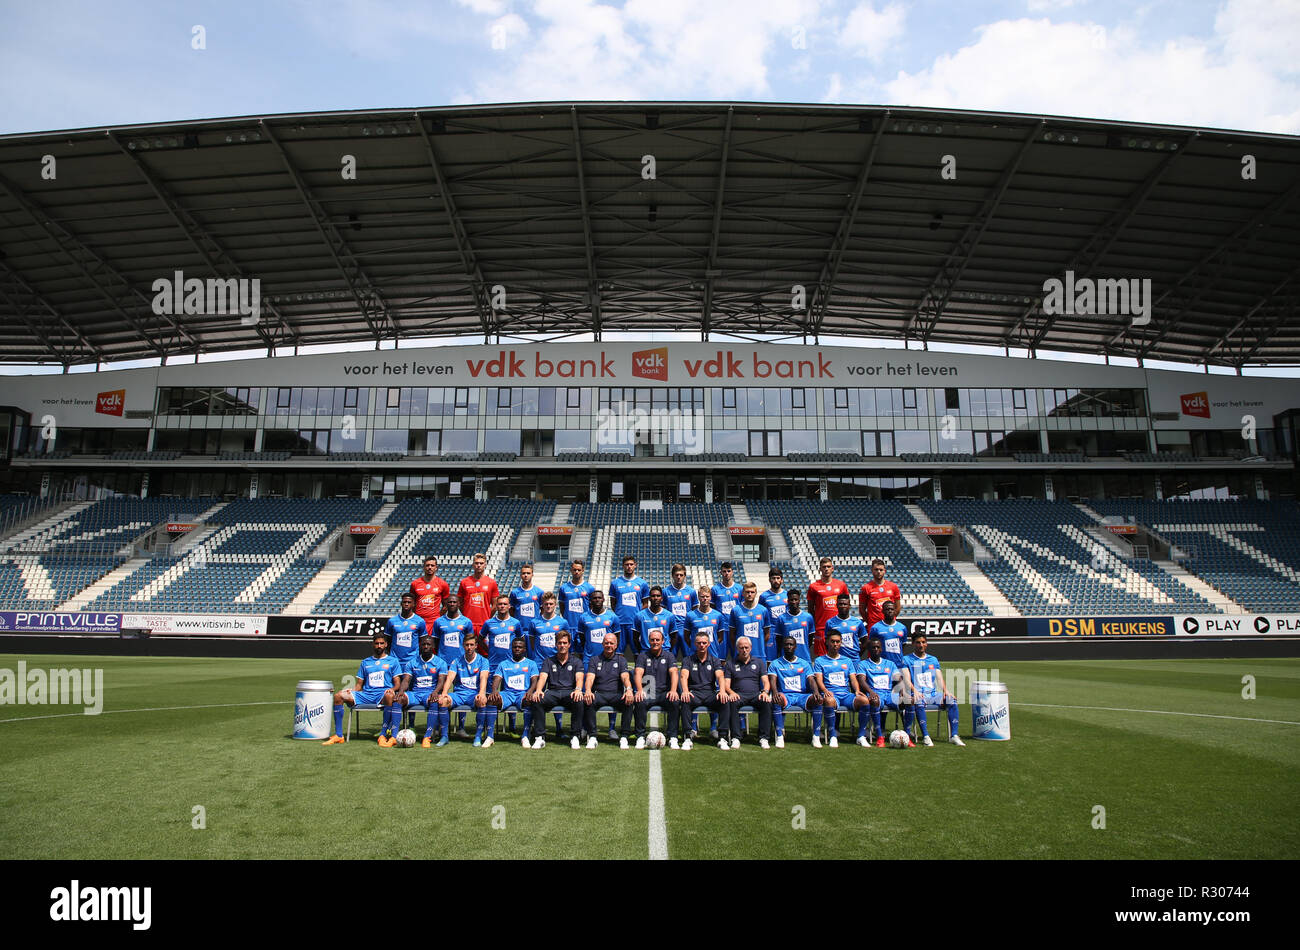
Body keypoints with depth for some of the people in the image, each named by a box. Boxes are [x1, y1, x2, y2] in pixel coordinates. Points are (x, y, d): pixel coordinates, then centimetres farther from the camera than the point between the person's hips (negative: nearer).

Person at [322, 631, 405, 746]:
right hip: (366, 694, 4)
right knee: (338, 696, -18)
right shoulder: (365, 662, 24)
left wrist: (392, 689, -18)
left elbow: (397, 683, 6)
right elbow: (359, 685, 21)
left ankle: (384, 735, -33)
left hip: (383, 694, -4)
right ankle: (338, 735, -16)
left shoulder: (393, 661, 14)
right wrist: (351, 690, -2)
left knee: (389, 696, -41)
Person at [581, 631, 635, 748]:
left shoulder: (621, 660, 14)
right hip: (598, 694, 0)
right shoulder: (594, 660, 14)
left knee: (629, 701, -32)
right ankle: (592, 736, -26)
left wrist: (629, 689, -26)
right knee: (588, 700, -34)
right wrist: (588, 690, -25)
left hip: (616, 695, 0)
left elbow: (625, 677, -3)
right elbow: (590, 677, -2)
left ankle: (624, 737, -26)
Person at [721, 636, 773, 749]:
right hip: (738, 695, -1)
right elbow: (726, 684, 5)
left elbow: (766, 681, 9)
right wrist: (731, 692, -18)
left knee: (766, 702, -32)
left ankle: (763, 738, -26)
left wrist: (765, 692, -14)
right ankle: (735, 738, -31)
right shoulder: (730, 664, 15)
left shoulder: (759, 662, 18)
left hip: (755, 694, 1)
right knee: (732, 702, -36)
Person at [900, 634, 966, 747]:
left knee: (952, 699, -23)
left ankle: (953, 735, -23)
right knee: (919, 702, -37)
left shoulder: (933, 660, 22)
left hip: (933, 694, 4)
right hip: (918, 695, -4)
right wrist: (914, 691, -24)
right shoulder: (907, 659, 8)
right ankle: (925, 737, -34)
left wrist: (945, 690, -8)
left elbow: (939, 678, 12)